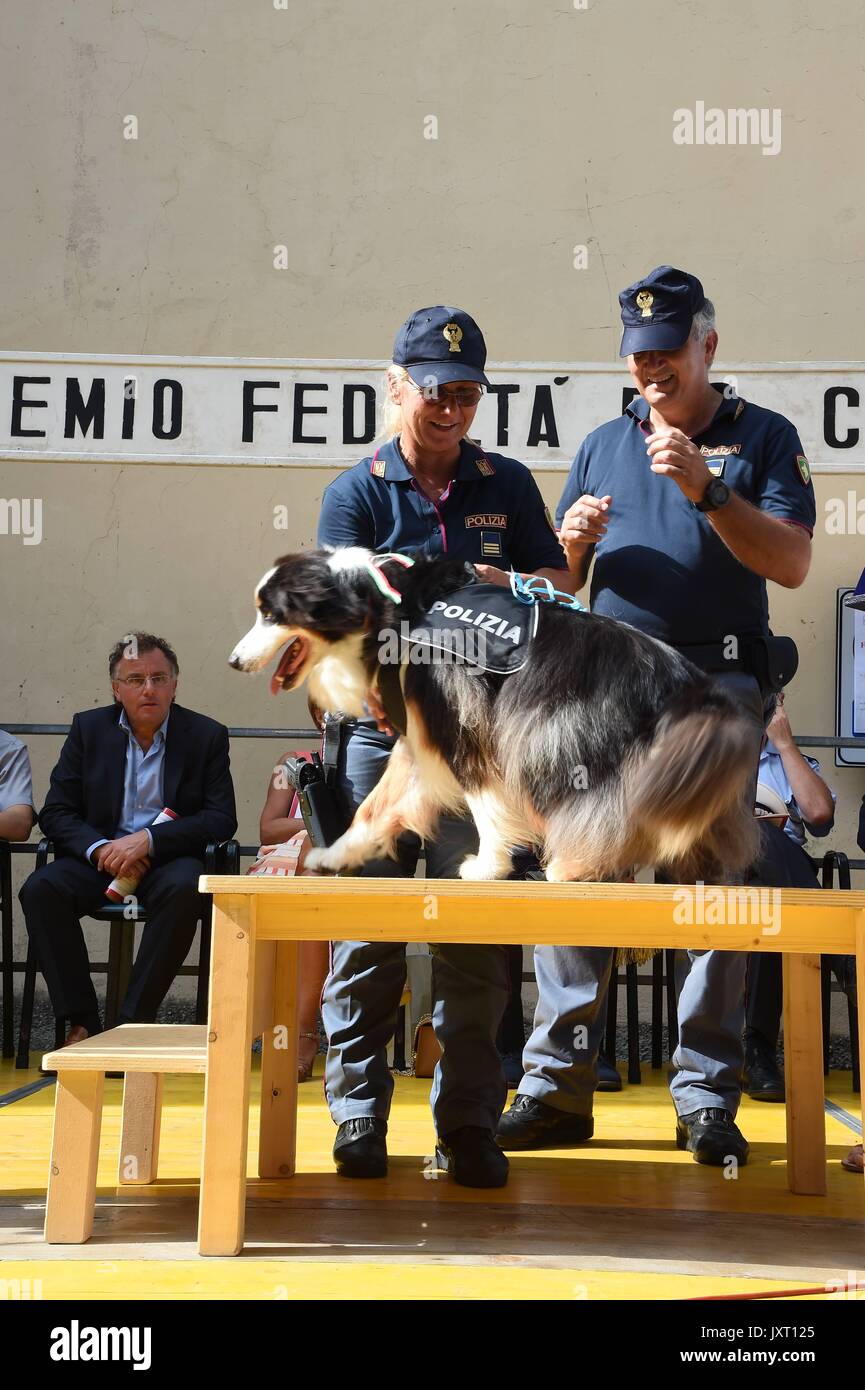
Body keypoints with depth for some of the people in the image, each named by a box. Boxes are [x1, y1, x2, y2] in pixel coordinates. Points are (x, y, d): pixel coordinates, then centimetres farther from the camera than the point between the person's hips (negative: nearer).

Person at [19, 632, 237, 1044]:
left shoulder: (207, 735, 2)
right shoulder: (88, 728, 7)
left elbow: (222, 819, -6)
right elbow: (55, 812, 4)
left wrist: (148, 839, -20)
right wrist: (99, 849, -17)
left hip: (169, 859, -2)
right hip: (100, 857, 2)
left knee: (184, 888, -36)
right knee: (40, 888, -27)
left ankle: (136, 1020, -25)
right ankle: (83, 1022, -20)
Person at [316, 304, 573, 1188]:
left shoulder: (508, 485, 13)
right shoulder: (356, 492, 6)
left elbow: (559, 583, 11)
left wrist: (507, 585, -11)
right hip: (379, 731, -1)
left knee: (475, 939, 0)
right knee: (365, 933, -1)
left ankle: (468, 1125, 9)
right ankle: (359, 1117, 11)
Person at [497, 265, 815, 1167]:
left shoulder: (763, 438, 9)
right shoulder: (603, 446, 19)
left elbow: (792, 562, -3)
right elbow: (561, 586, 20)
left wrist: (710, 491, -14)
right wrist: (571, 545, -3)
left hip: (717, 688, -3)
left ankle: (706, 1099, 6)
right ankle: (557, 1085, 4)